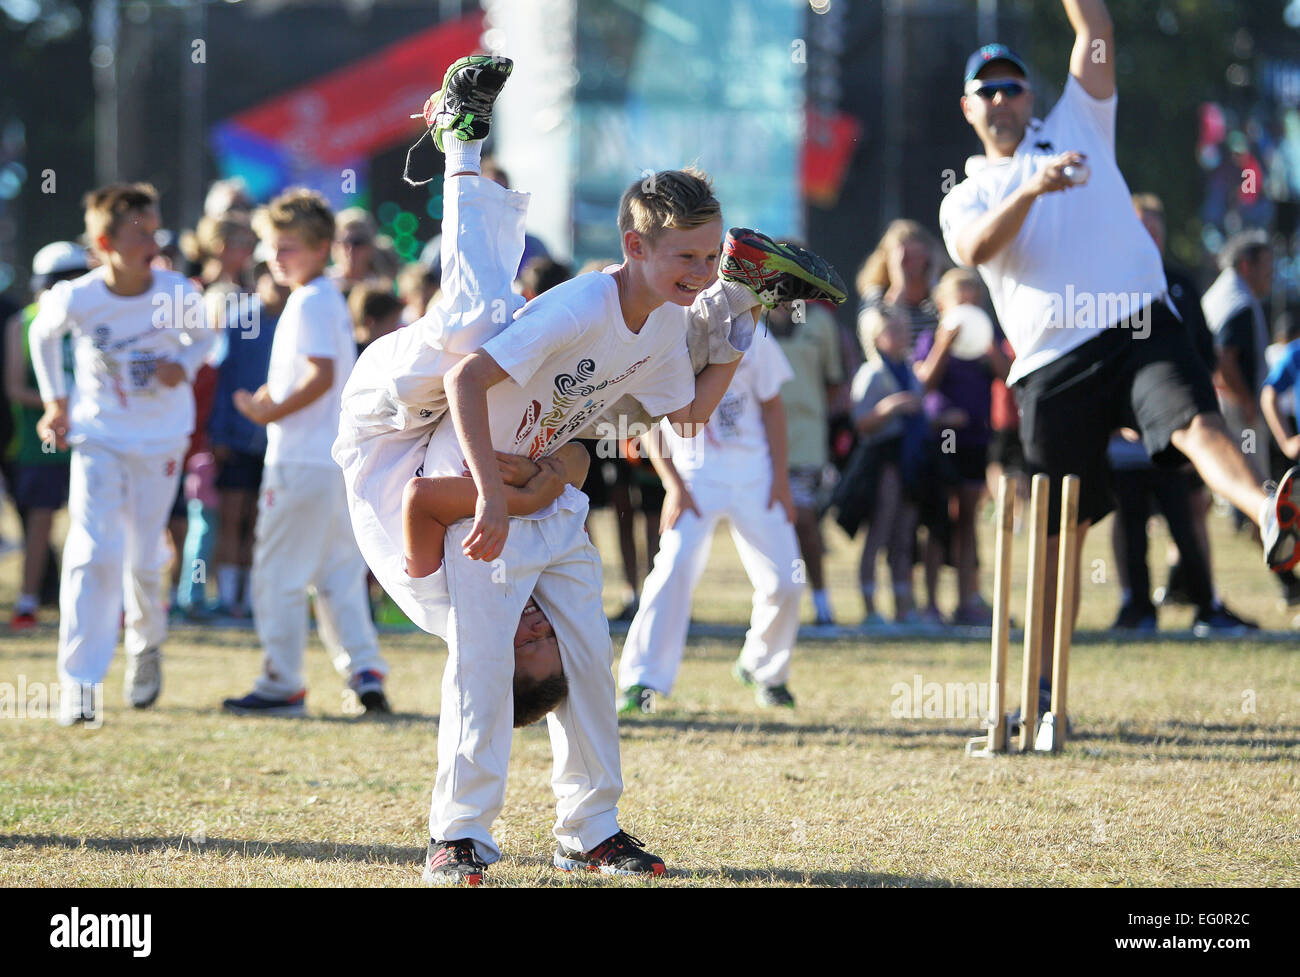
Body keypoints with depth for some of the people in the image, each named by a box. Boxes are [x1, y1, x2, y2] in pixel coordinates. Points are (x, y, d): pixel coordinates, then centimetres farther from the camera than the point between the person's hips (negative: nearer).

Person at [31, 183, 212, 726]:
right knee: (93, 554, -13)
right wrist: (55, 400, 4)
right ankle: (78, 684, -9)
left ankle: (146, 646, 38)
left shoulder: (178, 295, -14)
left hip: (160, 441, 1)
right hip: (98, 439, -1)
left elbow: (199, 336, 8)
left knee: (144, 560, 7)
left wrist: (184, 367, -13)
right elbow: (43, 333, 6)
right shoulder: (76, 299, -16)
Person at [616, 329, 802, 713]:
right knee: (675, 567, -22)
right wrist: (675, 486, -11)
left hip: (754, 473, 3)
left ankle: (764, 670, 25)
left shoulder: (751, 337, 1)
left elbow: (771, 407, 9)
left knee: (784, 581, -2)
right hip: (694, 472, -3)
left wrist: (780, 478, 3)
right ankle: (640, 683, -18)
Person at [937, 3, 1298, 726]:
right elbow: (975, 250, -7)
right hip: (1053, 364, 1)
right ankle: (1044, 687, 12)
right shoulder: (966, 199, 17)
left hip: (1139, 330, -1)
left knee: (1194, 421, -31)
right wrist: (1030, 190, -22)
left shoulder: (1077, 129, 20)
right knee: (1059, 530, 4)